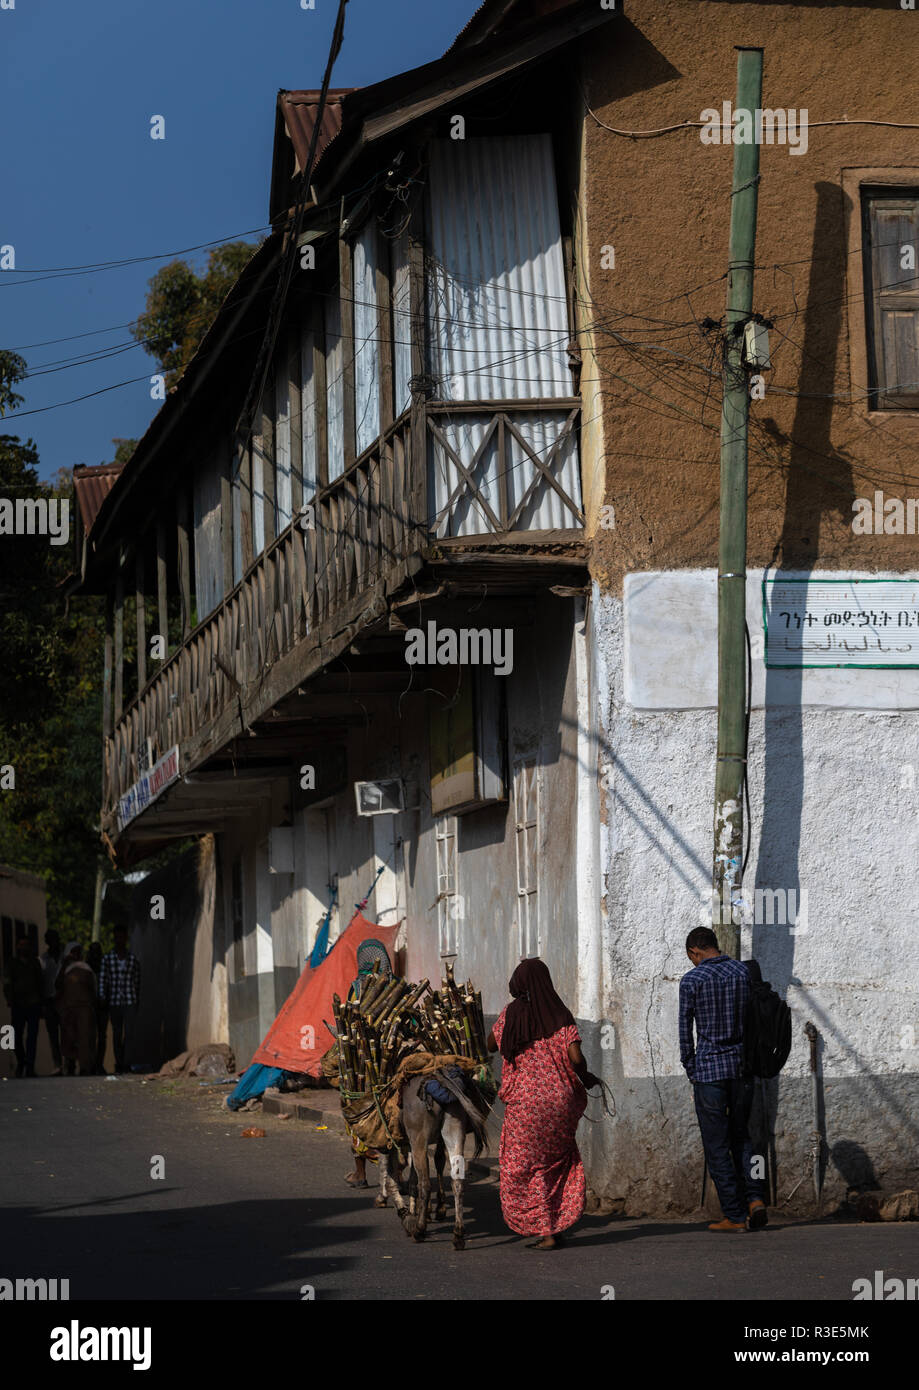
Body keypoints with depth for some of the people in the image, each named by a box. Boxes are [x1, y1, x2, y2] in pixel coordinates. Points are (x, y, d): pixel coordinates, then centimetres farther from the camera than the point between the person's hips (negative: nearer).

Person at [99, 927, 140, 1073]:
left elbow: (137, 982, 11)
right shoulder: (107, 958, 3)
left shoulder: (133, 959, 6)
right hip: (114, 1002, 0)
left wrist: (137, 1001, 10)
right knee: (116, 1033, 6)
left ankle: (125, 1064, -12)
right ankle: (118, 1063, 14)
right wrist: (103, 1000, -4)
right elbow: (102, 980, 2)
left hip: (130, 1002, 0)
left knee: (129, 1032, -11)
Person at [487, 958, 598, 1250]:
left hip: (525, 1103, -2)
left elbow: (490, 1045, 13)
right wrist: (585, 1078, 8)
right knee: (558, 1160, 19)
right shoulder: (561, 1015, -2)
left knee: (526, 1167, 6)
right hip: (560, 1101, 2)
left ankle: (545, 1233, 1)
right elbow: (575, 1058, -11)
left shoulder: (511, 1014, -3)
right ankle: (558, 1223, 15)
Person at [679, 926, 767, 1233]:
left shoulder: (691, 980, -7)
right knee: (740, 1136, 19)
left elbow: (685, 1032, -4)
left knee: (717, 1145, 3)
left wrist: (691, 1071, 7)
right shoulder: (743, 971, 4)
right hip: (743, 1066, 4)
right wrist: (750, 1058, 16)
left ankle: (735, 1215, 4)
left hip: (709, 1068, -4)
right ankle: (754, 1197, 2)